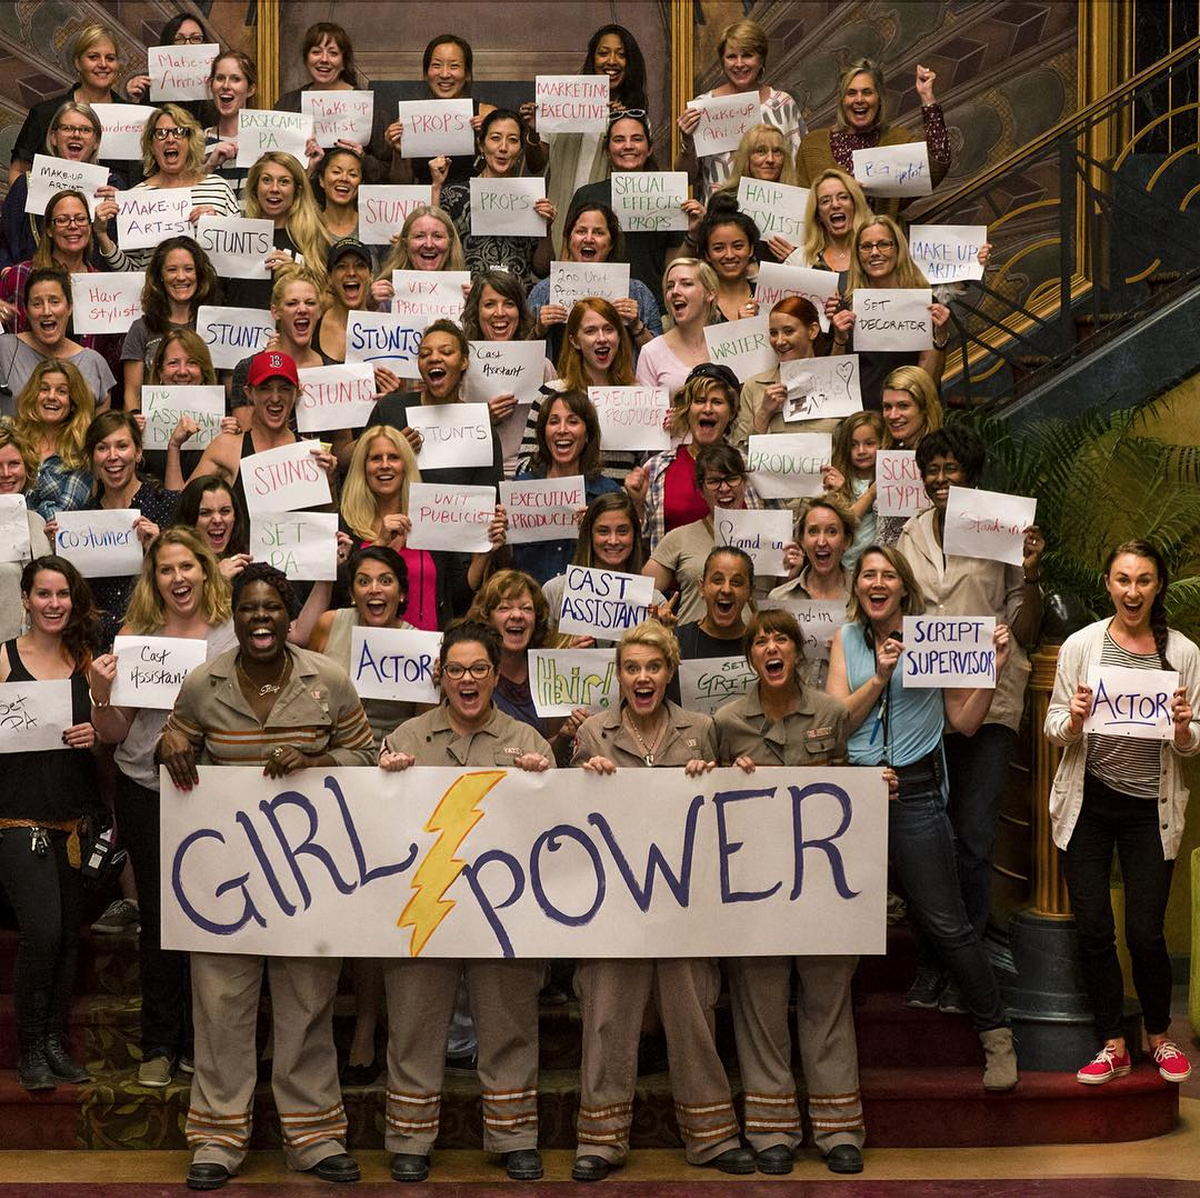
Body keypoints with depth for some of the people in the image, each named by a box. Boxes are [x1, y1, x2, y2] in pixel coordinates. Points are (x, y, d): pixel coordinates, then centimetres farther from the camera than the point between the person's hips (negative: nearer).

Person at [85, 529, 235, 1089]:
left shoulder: (234, 633, 0)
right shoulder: (135, 635, 2)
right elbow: (114, 733, 3)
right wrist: (100, 692, -14)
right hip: (146, 790, 1)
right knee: (158, 916, 5)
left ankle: (198, 1042, 19)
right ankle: (159, 1046, 15)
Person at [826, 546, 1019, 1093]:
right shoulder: (846, 639, 11)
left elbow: (964, 721, 3)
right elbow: (837, 719, 2)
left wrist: (993, 671, -9)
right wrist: (880, 676, -9)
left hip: (914, 794, -3)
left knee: (946, 923, -3)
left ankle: (997, 1034, 9)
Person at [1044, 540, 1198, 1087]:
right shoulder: (1081, 644, 0)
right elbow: (1054, 728, 4)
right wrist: (1073, 720, -18)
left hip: (1150, 808, -1)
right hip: (1088, 802, 1)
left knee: (1145, 934, 0)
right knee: (1093, 930, 2)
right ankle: (1113, 1046, 17)